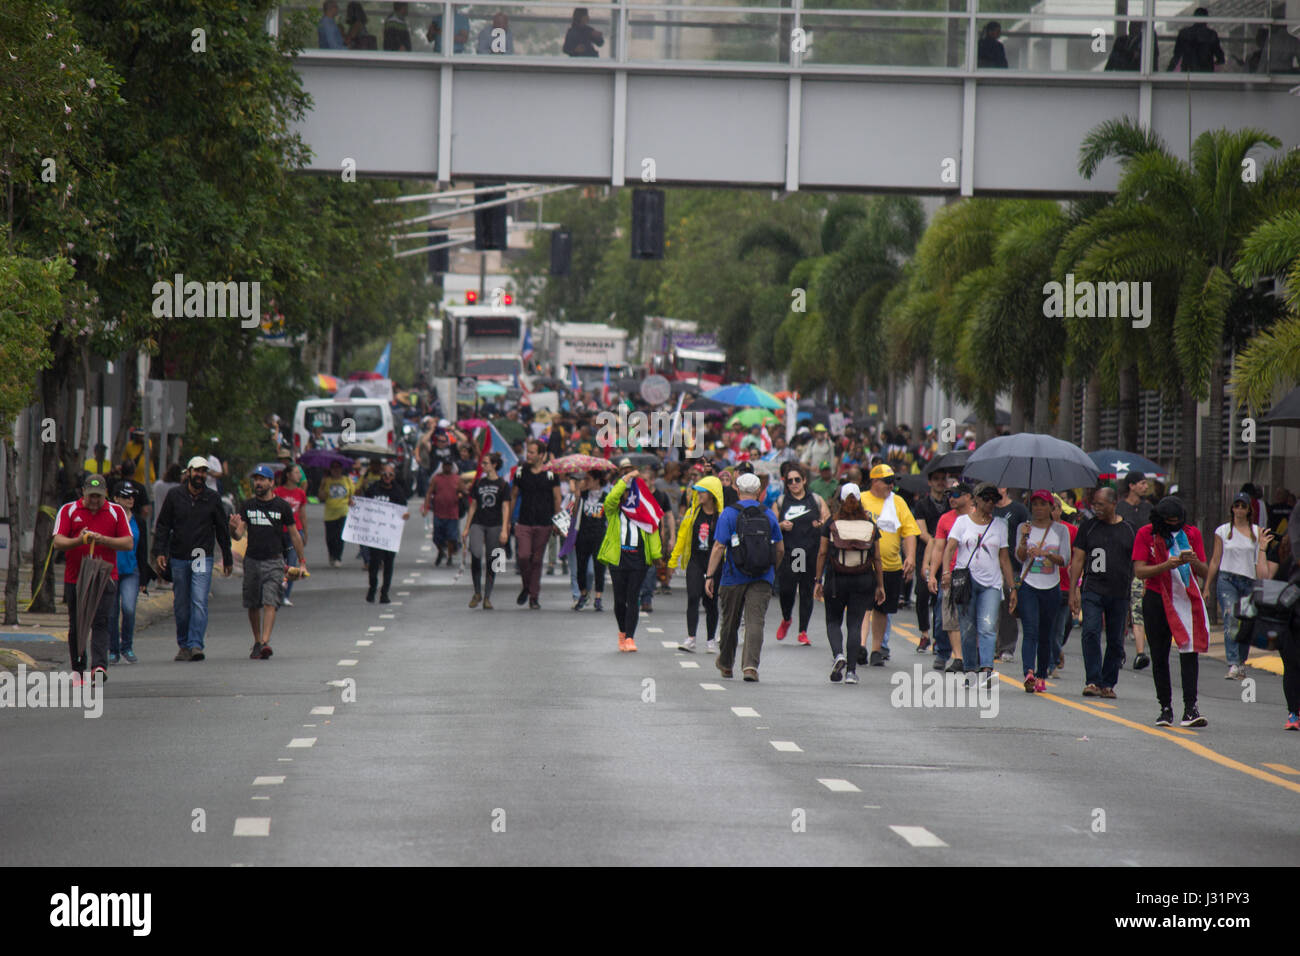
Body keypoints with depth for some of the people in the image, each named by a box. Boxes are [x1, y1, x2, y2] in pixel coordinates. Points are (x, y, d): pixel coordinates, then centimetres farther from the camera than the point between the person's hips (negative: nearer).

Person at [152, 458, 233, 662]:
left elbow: (222, 530, 12)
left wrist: (228, 559, 16)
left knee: (199, 602, -14)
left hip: (203, 558, -1)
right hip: (178, 558, 1)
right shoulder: (174, 495, 4)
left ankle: (195, 645, -18)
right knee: (181, 605, 7)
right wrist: (159, 552, -5)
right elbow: (163, 526, 6)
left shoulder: (213, 498, 4)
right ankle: (184, 645, 19)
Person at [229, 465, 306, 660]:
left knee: (270, 603, -15)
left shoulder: (282, 506, 2)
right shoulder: (247, 505, 7)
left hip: (274, 561, -3)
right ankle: (257, 642, 22)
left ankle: (265, 642, -24)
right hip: (252, 561, 3)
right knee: (252, 605, 8)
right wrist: (234, 528, -22)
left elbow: (294, 535, 8)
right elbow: (238, 535, 2)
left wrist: (302, 561, 6)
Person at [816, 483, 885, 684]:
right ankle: (851, 670, -2)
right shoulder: (870, 525, 1)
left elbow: (822, 554, -3)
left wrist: (819, 581, 3)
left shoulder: (831, 524, -2)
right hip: (863, 581, 1)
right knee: (855, 624, 5)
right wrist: (880, 585, 7)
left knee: (833, 621, 13)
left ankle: (838, 654, -14)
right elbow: (877, 558, 2)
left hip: (836, 580, -1)